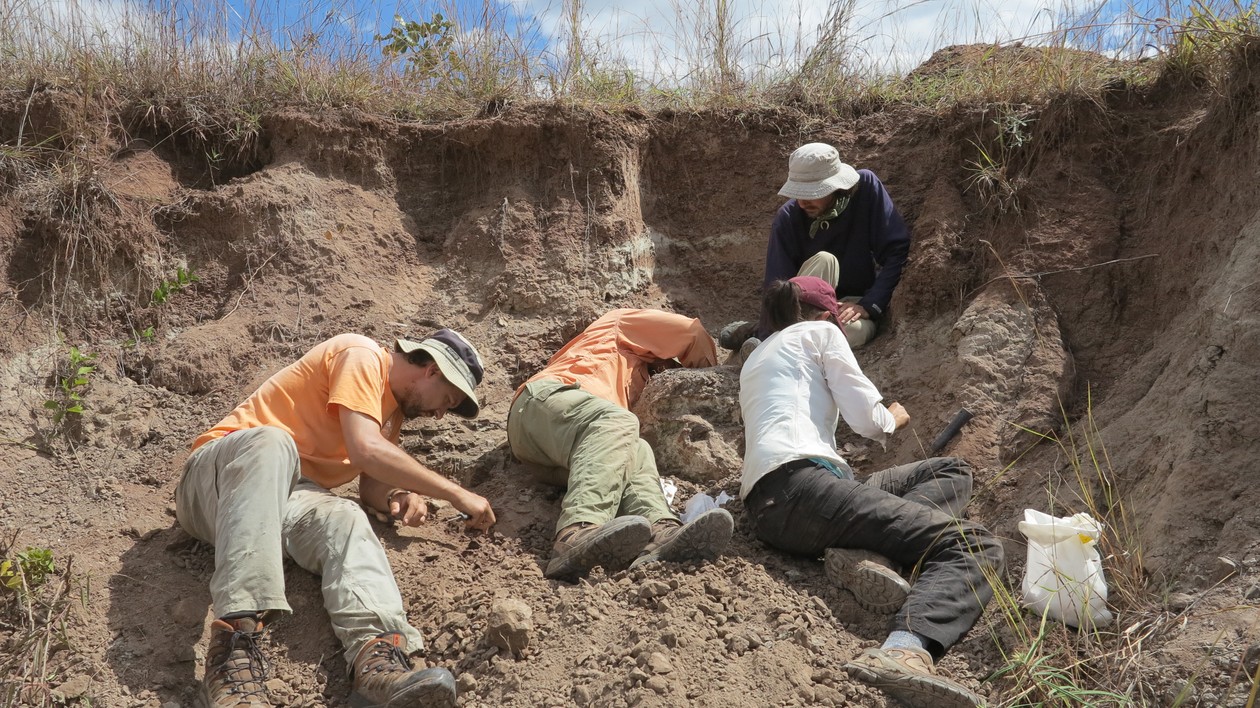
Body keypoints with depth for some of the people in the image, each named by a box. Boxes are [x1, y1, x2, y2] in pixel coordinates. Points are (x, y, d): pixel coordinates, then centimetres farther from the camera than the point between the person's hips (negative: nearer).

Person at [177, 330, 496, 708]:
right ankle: (233, 649, -54)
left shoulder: (392, 407, 20)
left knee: (344, 518, -27)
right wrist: (456, 493, -16)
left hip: (283, 493, 6)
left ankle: (379, 656, -56)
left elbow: (371, 483, 15)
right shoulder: (362, 356, -9)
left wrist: (399, 496, -9)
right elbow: (365, 450, -22)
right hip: (219, 474, -6)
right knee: (272, 442, -40)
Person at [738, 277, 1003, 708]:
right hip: (801, 484, -8)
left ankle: (864, 553, -10)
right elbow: (867, 420, 5)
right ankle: (903, 652, -43)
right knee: (974, 545, -14)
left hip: (767, 507, 8)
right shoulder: (819, 332, 13)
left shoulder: (756, 358, 34)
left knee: (953, 473, 20)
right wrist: (893, 419, 28)